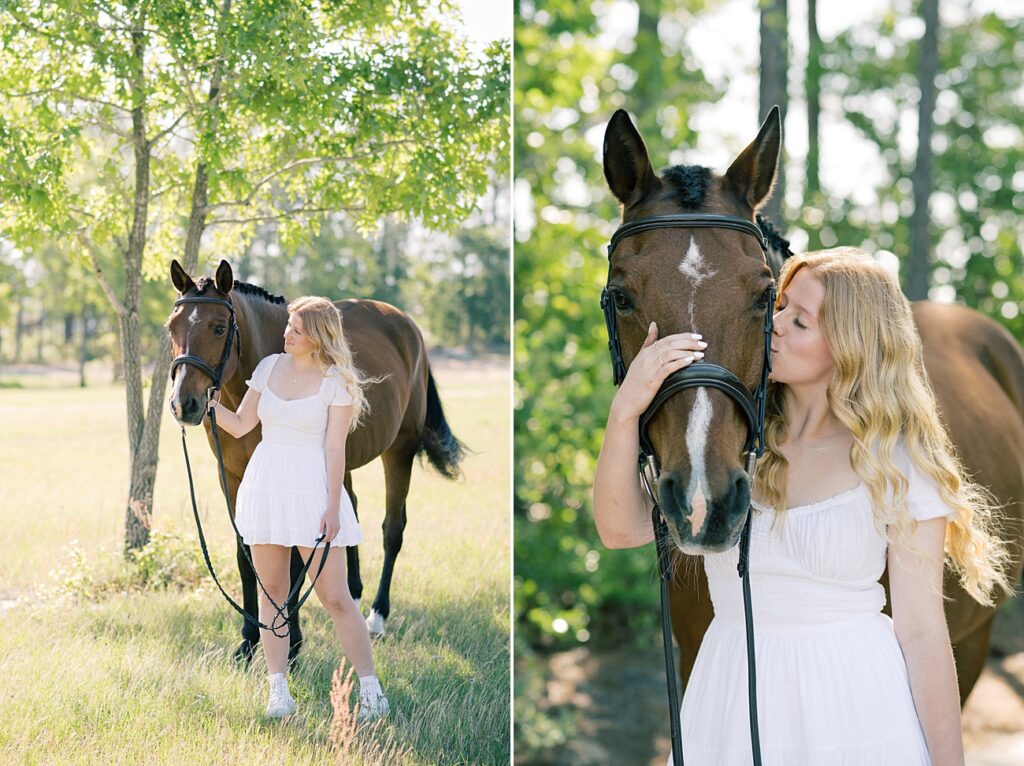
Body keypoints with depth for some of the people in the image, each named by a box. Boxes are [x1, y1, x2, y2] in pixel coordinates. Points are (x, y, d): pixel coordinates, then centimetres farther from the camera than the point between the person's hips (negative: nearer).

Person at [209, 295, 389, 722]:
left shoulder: (336, 381, -6)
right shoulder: (269, 367, 7)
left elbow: (335, 449, -8)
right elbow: (240, 426, 10)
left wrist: (333, 507, -12)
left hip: (312, 488, -5)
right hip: (265, 485, 5)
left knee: (335, 597, -4)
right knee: (272, 591, 6)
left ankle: (370, 689, 5)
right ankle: (278, 690, 12)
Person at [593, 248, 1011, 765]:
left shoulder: (899, 465, -7)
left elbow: (923, 631, -7)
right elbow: (622, 529, -12)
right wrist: (625, 412, -25)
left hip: (855, 702, -3)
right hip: (730, 700, 3)